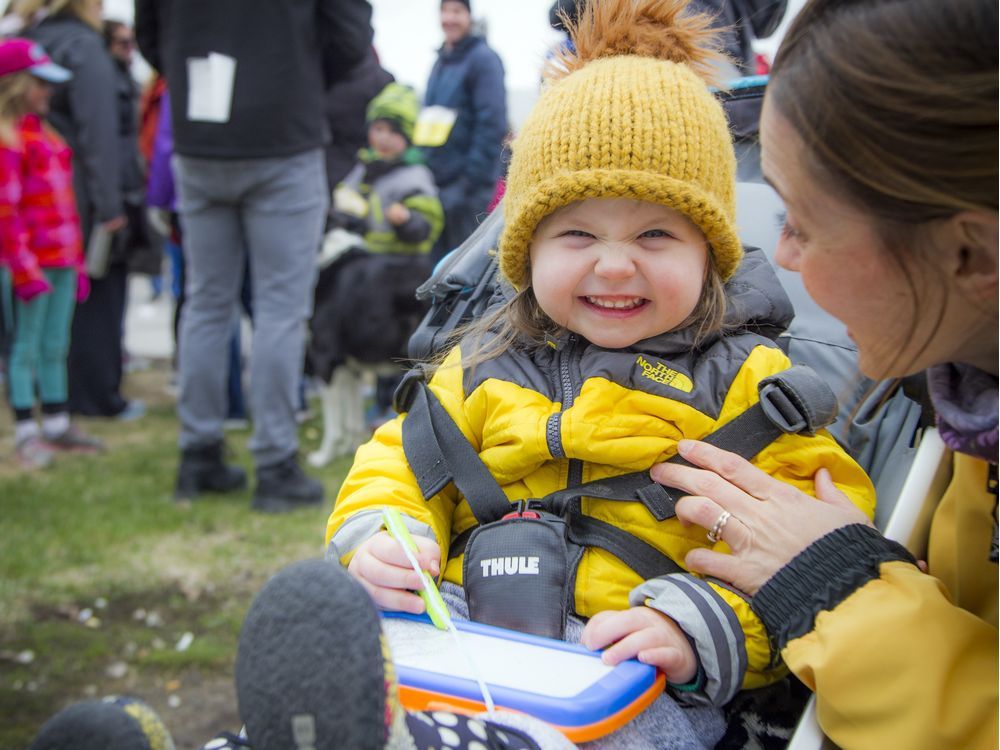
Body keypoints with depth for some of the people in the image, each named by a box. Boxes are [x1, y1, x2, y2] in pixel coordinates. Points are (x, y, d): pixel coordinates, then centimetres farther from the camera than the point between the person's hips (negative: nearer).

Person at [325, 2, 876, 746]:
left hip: (644, 686, -2)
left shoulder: (745, 381, 6)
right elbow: (398, 466, 22)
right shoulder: (485, 367, 18)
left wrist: (691, 628, -21)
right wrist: (380, 547, -3)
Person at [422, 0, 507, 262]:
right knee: (438, 259, 10)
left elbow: (493, 125, -15)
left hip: (468, 182, -7)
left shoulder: (483, 59, -7)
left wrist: (472, 180, -19)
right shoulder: (441, 61, 16)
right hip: (437, 181, 7)